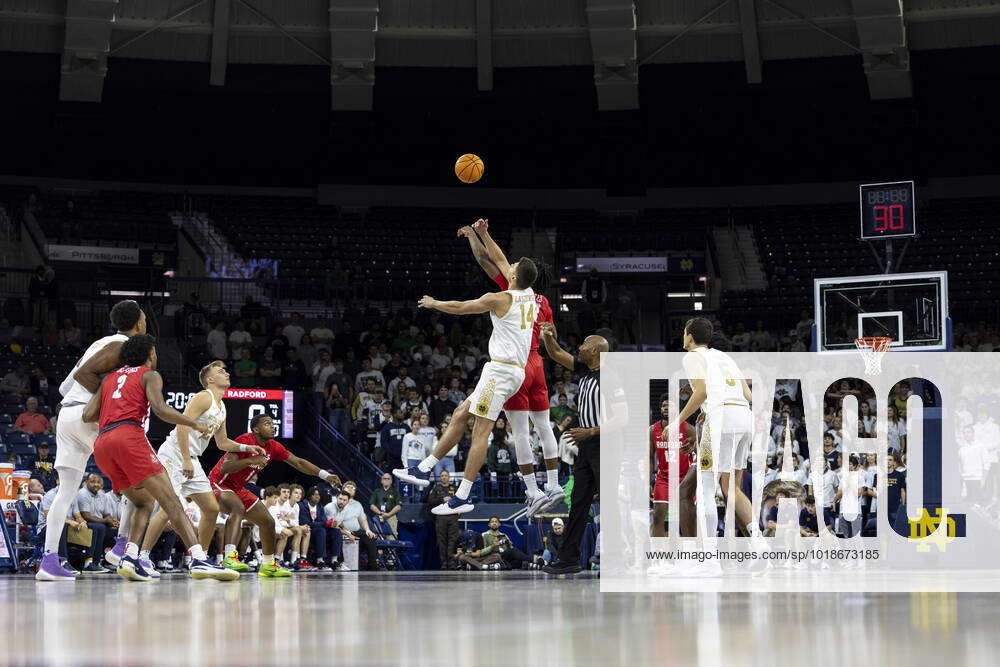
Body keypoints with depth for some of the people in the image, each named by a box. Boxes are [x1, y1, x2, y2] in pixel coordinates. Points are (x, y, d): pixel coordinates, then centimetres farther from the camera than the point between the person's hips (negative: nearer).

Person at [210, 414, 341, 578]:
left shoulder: (273, 447, -2)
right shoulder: (244, 441, -25)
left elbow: (298, 463, 4)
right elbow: (224, 468, -32)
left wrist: (325, 475, -4)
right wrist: (250, 460, -43)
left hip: (238, 488, 9)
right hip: (218, 483, -9)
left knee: (267, 522, 10)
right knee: (238, 508, -38)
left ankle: (268, 565, 25)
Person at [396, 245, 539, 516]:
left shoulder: (499, 299, -12)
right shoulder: (529, 296, 10)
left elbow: (459, 308, 1)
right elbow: (498, 262, 25)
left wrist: (433, 303, 19)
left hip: (501, 369, -9)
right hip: (517, 370, 9)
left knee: (481, 430, -10)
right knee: (460, 415, 14)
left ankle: (462, 497, -12)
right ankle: (424, 470, 19)